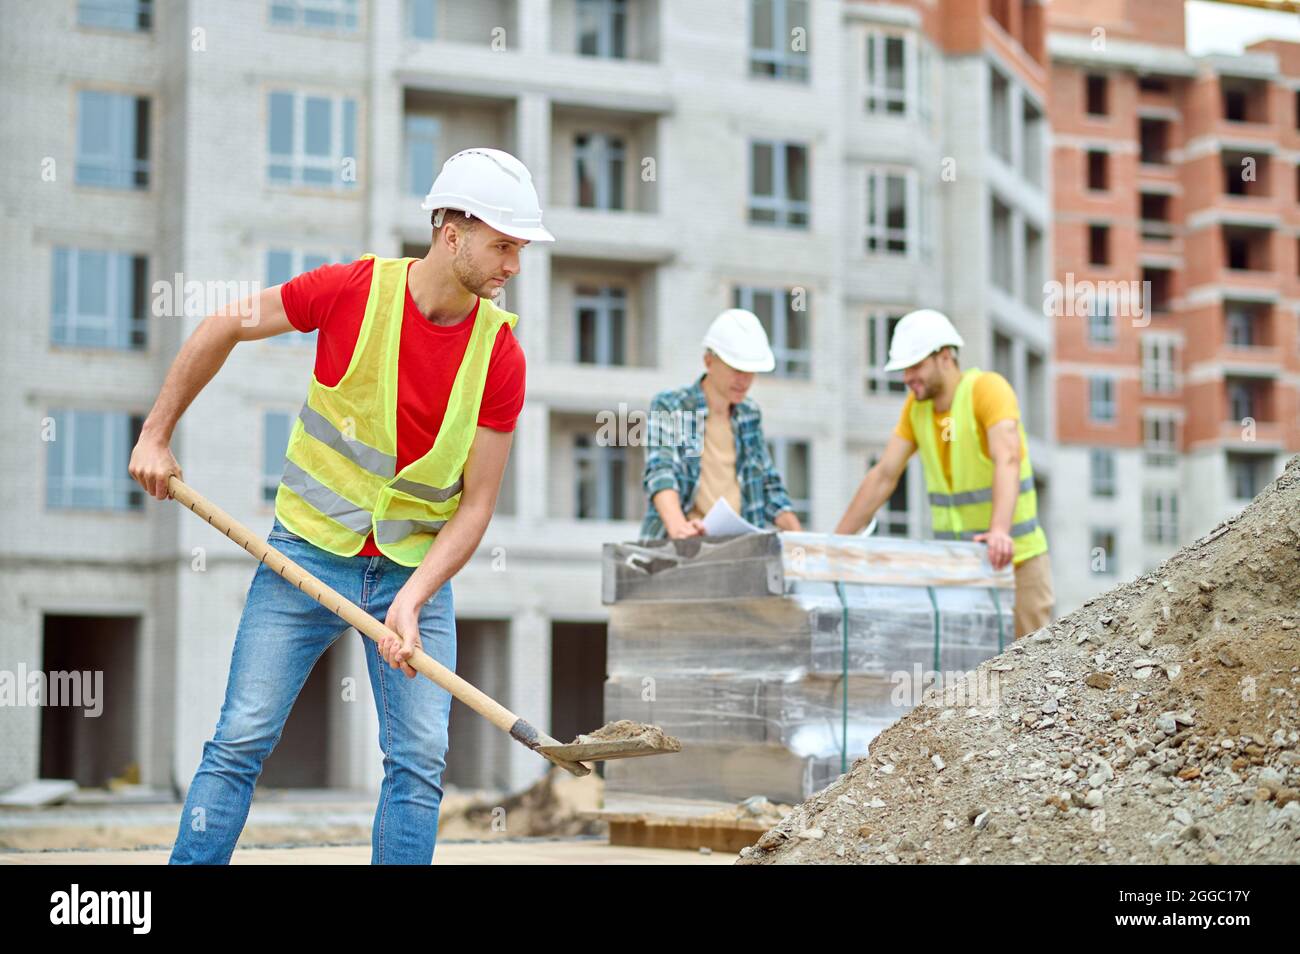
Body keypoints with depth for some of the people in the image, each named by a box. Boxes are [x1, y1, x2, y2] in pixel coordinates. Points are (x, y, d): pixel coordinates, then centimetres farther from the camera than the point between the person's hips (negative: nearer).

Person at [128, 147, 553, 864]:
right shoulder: (352, 290, -13)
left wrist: (410, 601, -21)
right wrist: (156, 436, 4)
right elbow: (225, 327, 2)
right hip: (308, 552, -1)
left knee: (420, 760, -4)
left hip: (417, 567, 2)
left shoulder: (500, 355, -9)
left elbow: (476, 504, -8)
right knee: (242, 739, -3)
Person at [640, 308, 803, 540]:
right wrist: (677, 526, -35)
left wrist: (799, 538, 3)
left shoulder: (749, 414, 14)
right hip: (682, 547, -4)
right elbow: (660, 471, -16)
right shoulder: (668, 407, -2)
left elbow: (769, 486, 19)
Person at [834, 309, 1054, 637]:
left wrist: (1000, 531, -46)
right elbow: (884, 475, 5)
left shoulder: (988, 388, -16)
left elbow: (1007, 461, -30)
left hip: (1015, 553, -5)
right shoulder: (916, 405, 2)